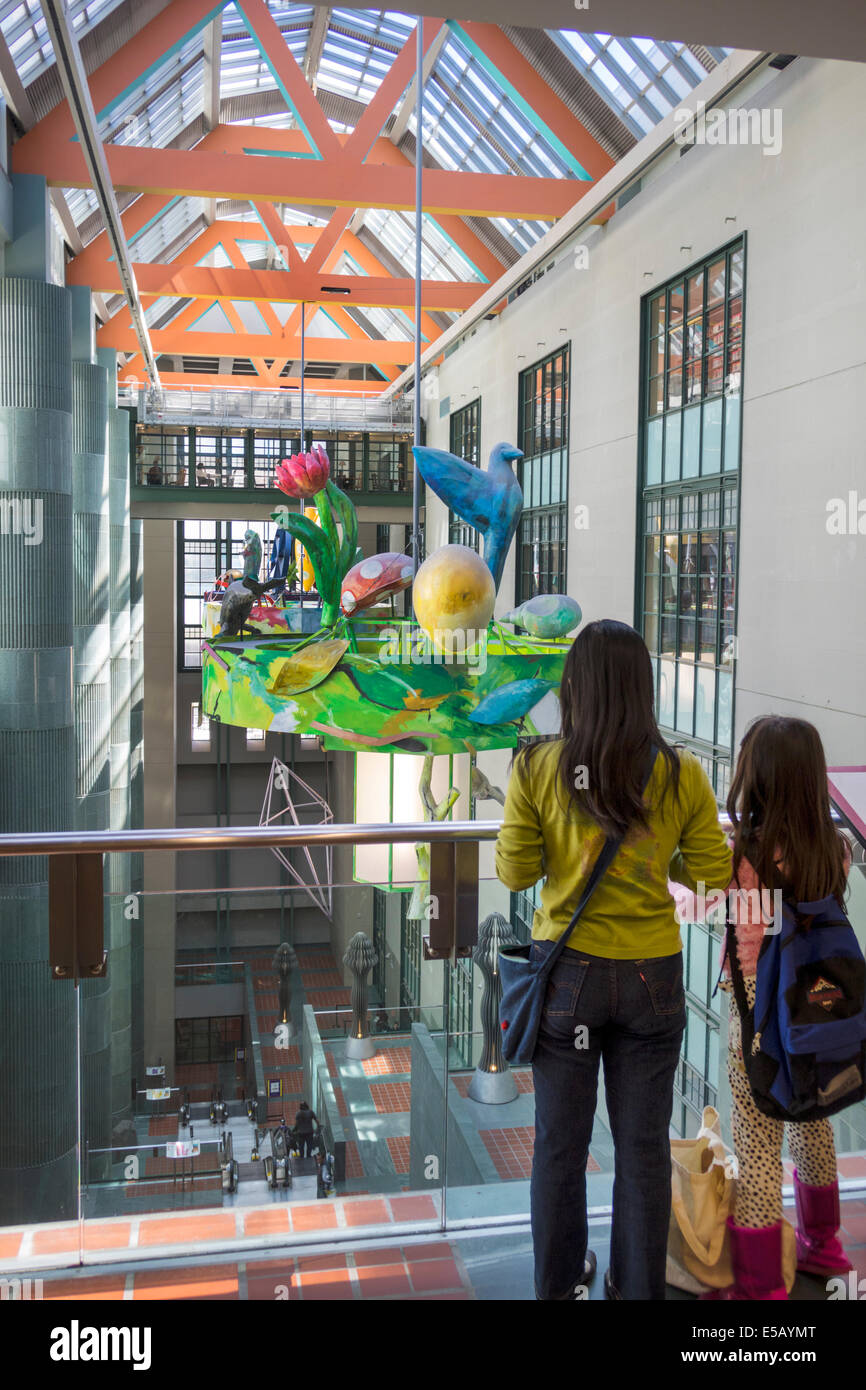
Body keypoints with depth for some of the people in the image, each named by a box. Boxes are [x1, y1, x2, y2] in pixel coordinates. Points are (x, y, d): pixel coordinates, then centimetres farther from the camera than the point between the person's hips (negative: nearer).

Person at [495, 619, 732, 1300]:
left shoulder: (537, 767, -12)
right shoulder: (681, 774, -9)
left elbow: (515, 871, -6)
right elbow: (715, 876, -3)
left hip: (567, 970, 0)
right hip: (653, 977, 1)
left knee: (560, 1143, 16)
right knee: (644, 1146, 16)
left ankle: (559, 1281, 34)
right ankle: (639, 1285, 32)